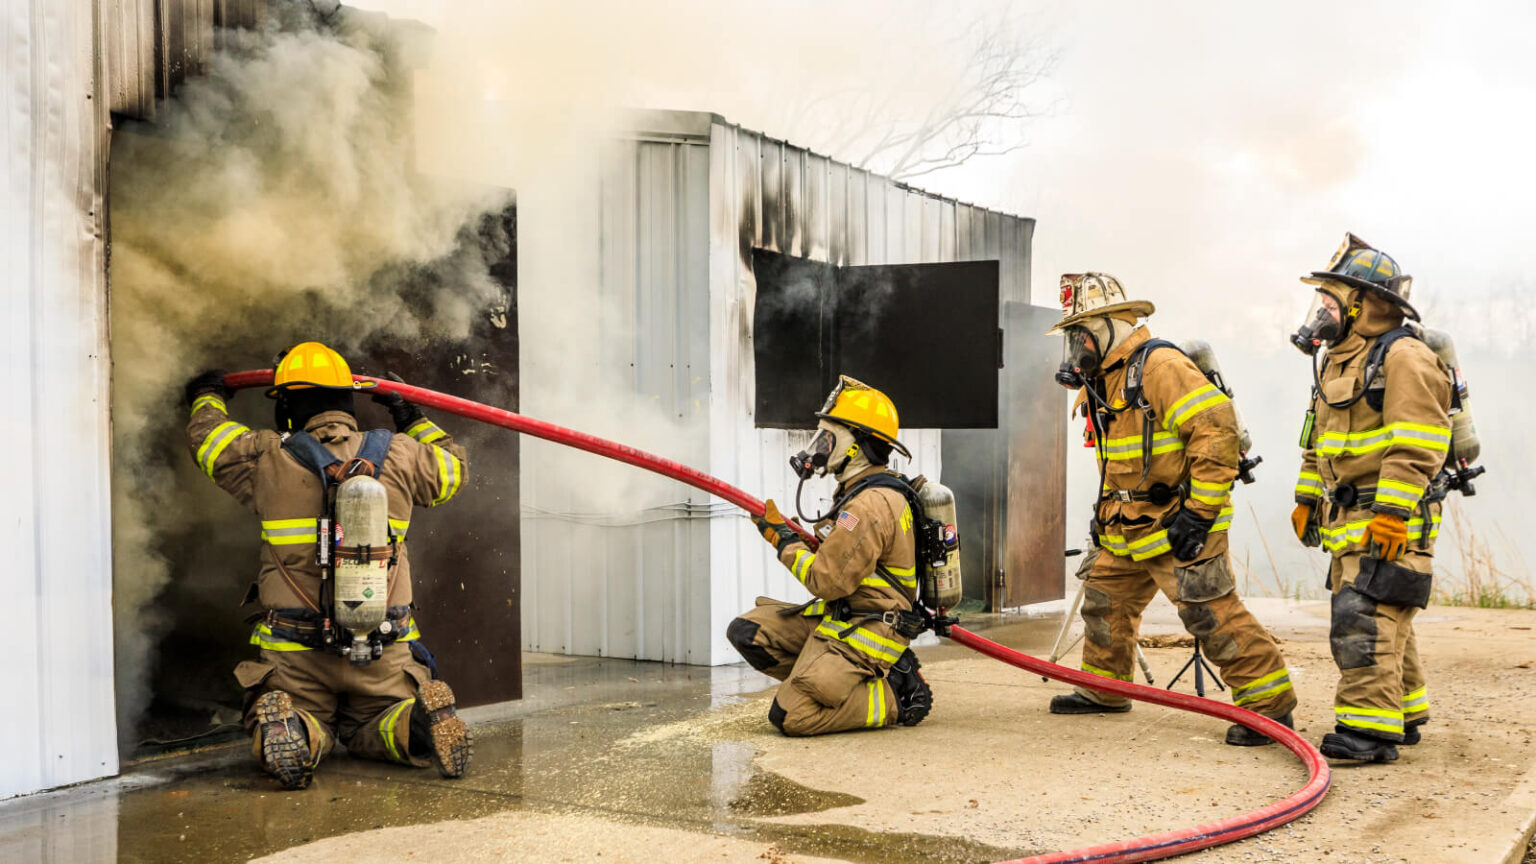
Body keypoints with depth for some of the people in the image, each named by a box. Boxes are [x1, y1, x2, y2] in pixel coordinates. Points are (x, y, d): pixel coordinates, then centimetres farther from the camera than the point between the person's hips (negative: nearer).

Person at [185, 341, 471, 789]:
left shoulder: (268, 458, -3)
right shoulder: (399, 454, 0)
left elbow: (208, 436, 17)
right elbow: (452, 467, 21)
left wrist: (209, 397, 39)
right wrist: (412, 417, 35)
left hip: (295, 653, -1)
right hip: (384, 651, 1)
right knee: (368, 732, 20)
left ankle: (289, 729, -20)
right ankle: (419, 723, -15)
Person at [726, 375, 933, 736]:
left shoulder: (870, 505, -22)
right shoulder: (859, 491, 10)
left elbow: (827, 581, -22)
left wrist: (784, 540, -10)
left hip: (864, 631, -10)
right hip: (835, 616, 10)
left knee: (790, 715, -17)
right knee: (746, 631, 3)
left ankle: (896, 698, -3)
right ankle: (836, 686, 5)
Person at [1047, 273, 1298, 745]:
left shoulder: (1158, 365, -18)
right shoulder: (1104, 379, 15)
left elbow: (1216, 427, -25)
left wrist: (1198, 511, -25)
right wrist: (1106, 510, 25)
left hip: (1177, 525, -10)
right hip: (1127, 528, 10)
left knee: (1211, 613, -12)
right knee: (1104, 600, 18)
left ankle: (1269, 702, -4)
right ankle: (1103, 689, 34)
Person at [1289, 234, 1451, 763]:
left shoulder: (1402, 357, -12)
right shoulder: (1338, 359, 19)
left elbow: (1416, 445, -20)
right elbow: (1319, 440, 27)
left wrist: (1393, 509, -25)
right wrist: (1307, 497, 24)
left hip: (1392, 522, -10)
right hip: (1349, 519, 10)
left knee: (1365, 619, -16)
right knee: (1378, 620, 16)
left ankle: (1368, 728, -16)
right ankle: (1403, 714, 27)